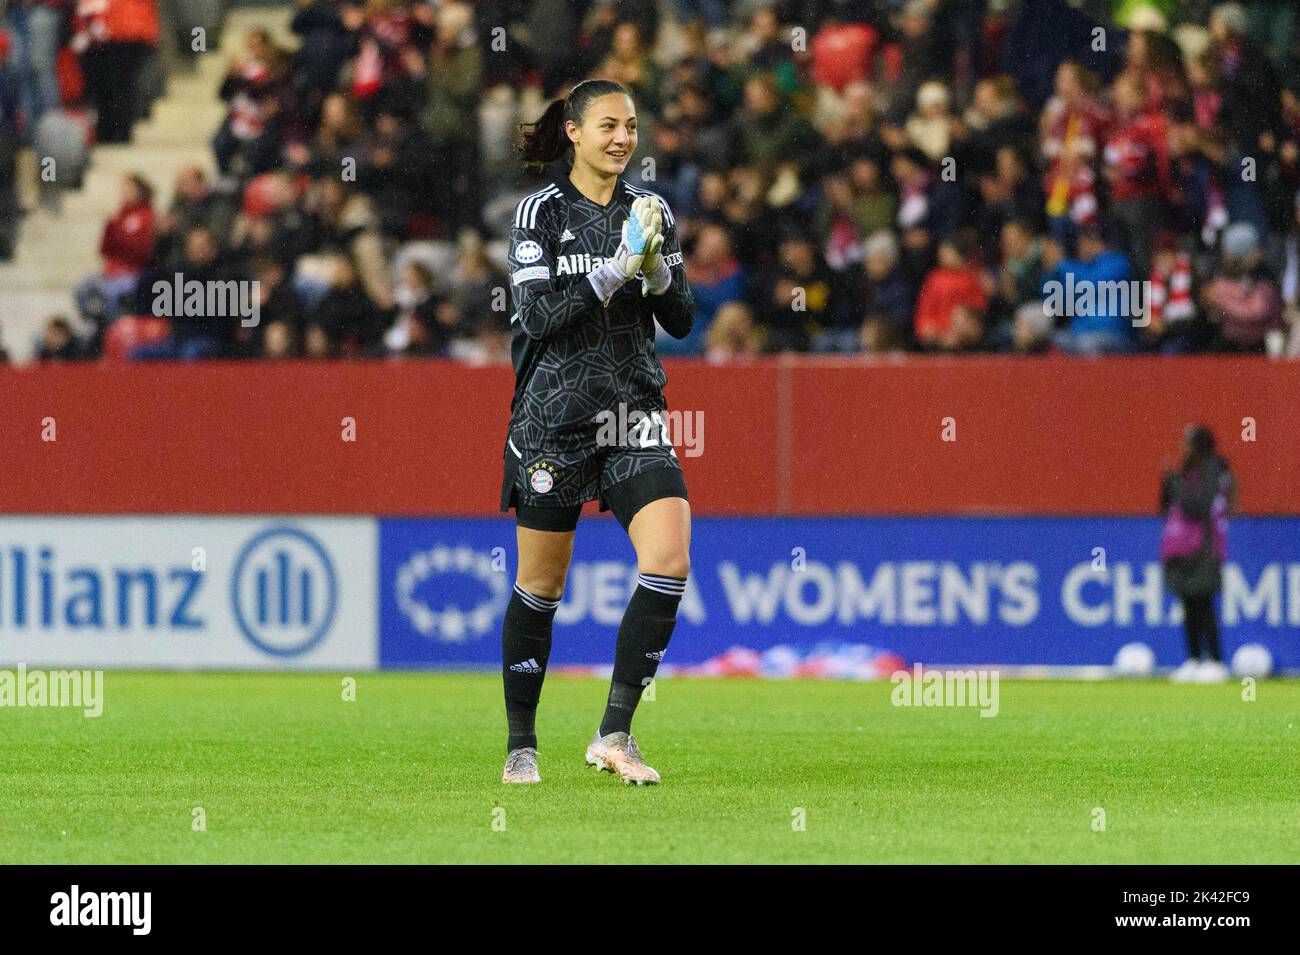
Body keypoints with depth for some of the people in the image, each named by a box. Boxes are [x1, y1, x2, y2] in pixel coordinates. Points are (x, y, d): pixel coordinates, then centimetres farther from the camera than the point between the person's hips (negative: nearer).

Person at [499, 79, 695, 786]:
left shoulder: (651, 210, 8)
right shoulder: (541, 211, -4)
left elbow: (681, 321, 8)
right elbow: (538, 315, -14)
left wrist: (657, 270, -12)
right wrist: (616, 268, -22)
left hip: (634, 414, 3)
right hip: (554, 415, -3)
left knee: (670, 559, -16)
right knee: (540, 584, 5)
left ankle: (614, 732, -10)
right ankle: (521, 745, 20)